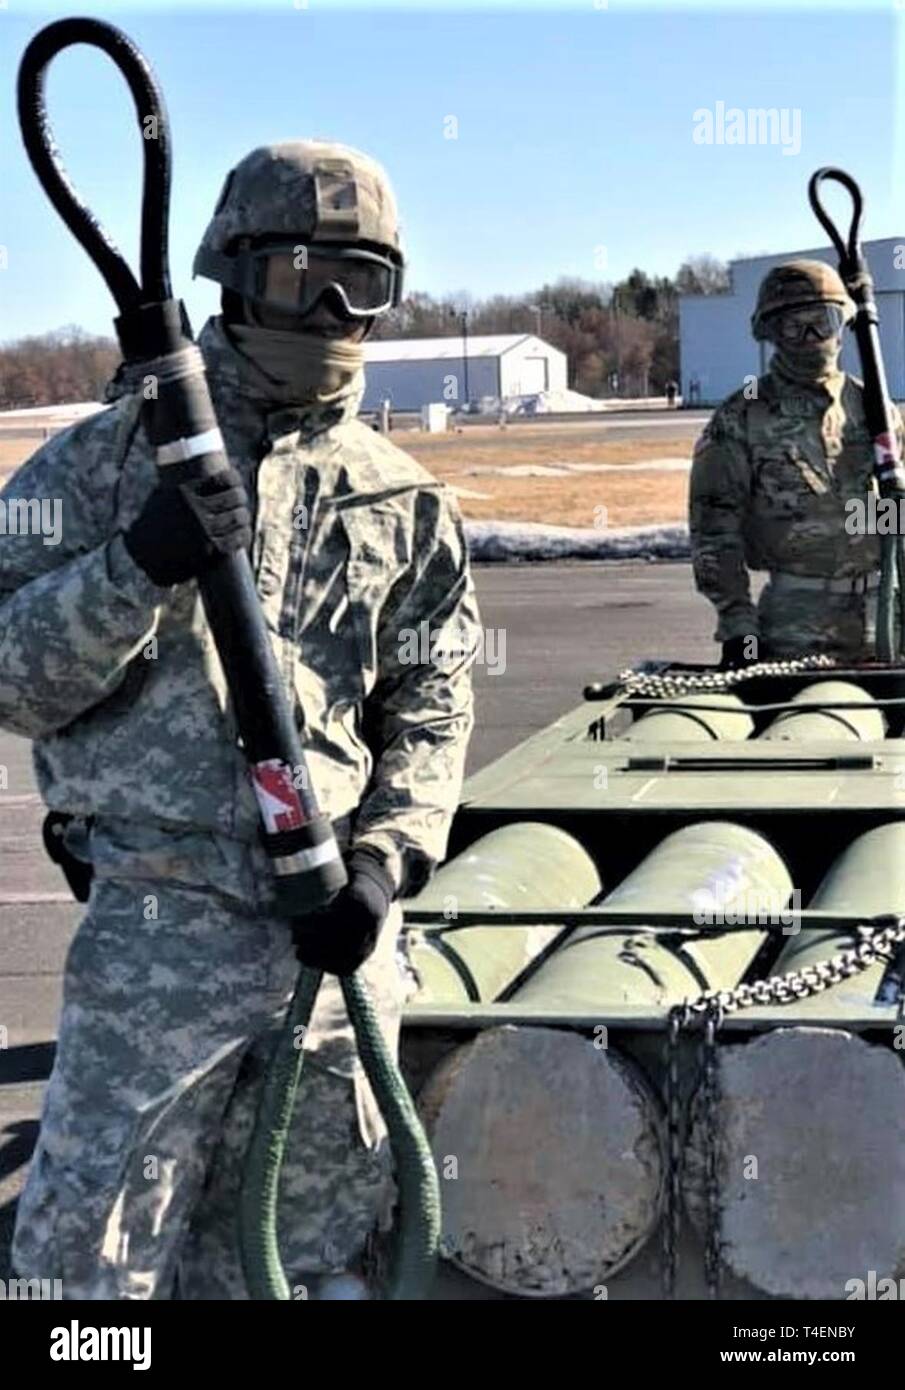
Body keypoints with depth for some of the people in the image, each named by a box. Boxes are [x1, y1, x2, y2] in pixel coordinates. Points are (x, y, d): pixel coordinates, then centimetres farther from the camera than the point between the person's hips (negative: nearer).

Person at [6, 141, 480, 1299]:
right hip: (162, 930, -3)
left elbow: (431, 713, 8)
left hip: (338, 932, 3)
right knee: (94, 1258, 0)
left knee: (313, 1255, 15)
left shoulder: (401, 499, 10)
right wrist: (138, 566, -19)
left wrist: (386, 864, -9)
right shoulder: (108, 460, 2)